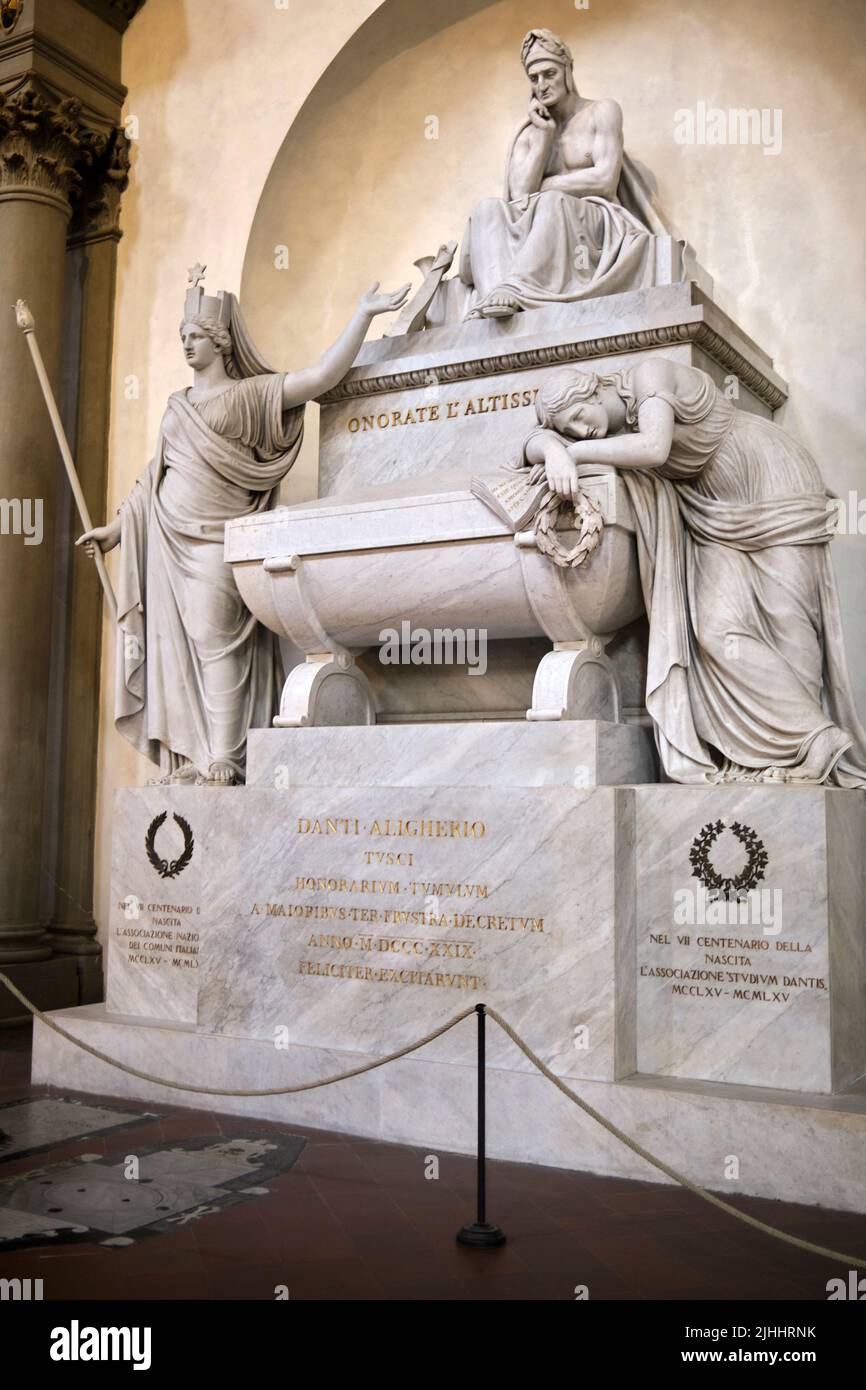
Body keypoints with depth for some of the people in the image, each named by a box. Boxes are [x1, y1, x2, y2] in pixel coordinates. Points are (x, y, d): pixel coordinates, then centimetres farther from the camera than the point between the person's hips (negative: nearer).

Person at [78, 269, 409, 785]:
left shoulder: (251, 394, 4)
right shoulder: (178, 404, 21)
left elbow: (323, 375, -6)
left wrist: (364, 314, -14)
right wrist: (116, 528, 25)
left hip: (216, 539, -6)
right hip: (169, 540, 6)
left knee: (215, 640, -13)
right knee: (174, 645, 1)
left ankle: (223, 762, -12)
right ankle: (187, 759, 4)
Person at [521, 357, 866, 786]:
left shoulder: (649, 374, -18)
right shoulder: (606, 430, 1)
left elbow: (653, 447, -34)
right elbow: (535, 442, -11)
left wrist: (576, 451, -26)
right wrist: (554, 449, -34)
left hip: (774, 483, -6)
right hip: (717, 513, 6)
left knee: (786, 625, -11)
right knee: (717, 628, -9)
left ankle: (815, 737, -3)